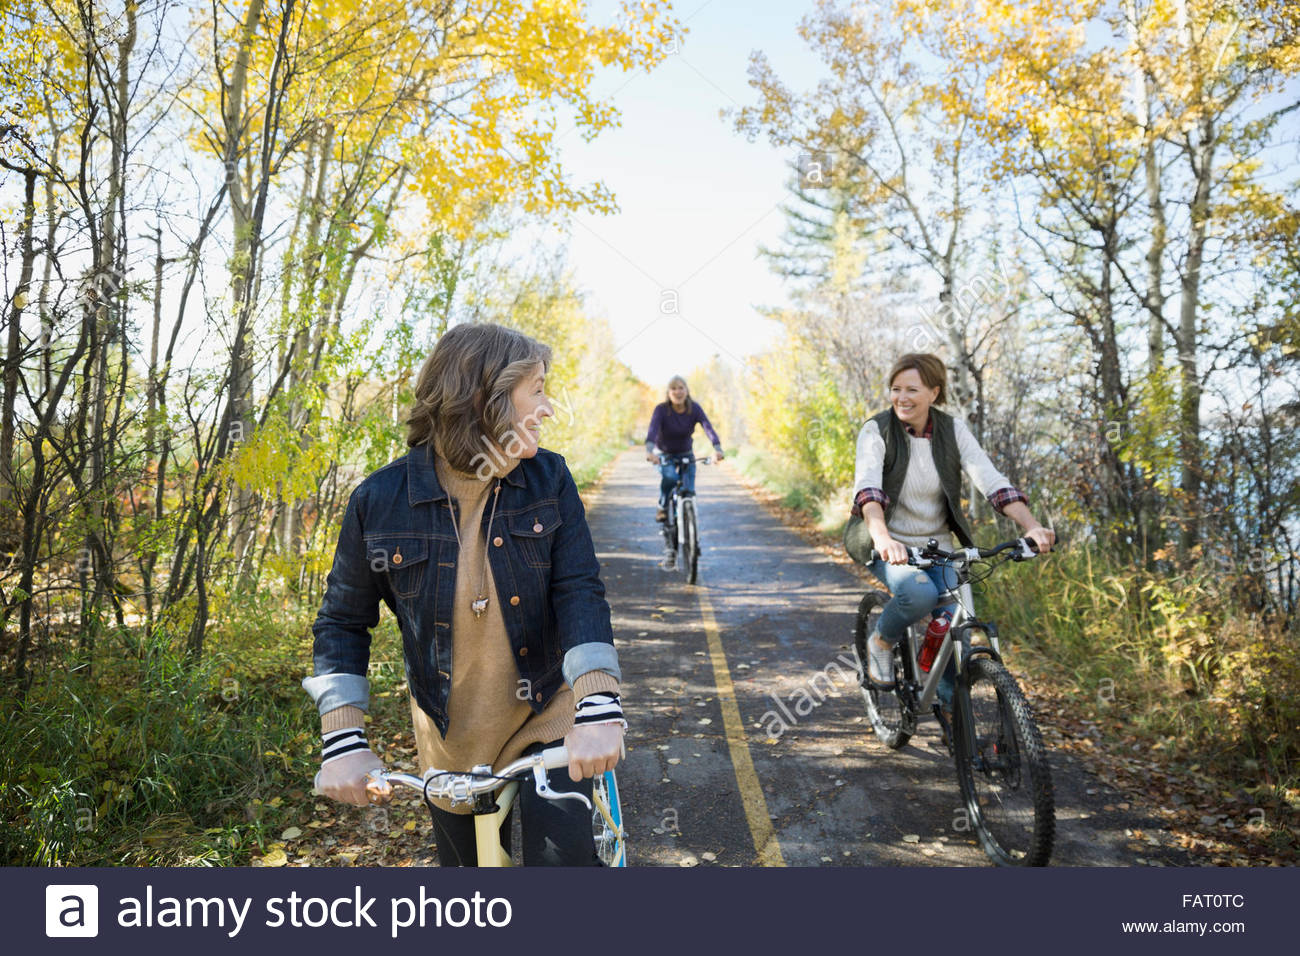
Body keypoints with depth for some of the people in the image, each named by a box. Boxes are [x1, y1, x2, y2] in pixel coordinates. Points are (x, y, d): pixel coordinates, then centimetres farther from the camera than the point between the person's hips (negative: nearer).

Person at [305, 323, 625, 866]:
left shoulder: (548, 479, -9)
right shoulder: (380, 500, -12)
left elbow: (579, 591, -15)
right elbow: (343, 622, -2)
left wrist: (598, 707, -29)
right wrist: (343, 740, -12)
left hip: (545, 721, 0)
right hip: (449, 739, 1)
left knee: (565, 858, -12)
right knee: (467, 862, 18)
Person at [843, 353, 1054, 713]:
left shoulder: (953, 430, -3)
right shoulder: (876, 431, -12)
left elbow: (991, 480, -14)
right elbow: (867, 489, -29)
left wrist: (1032, 526, -29)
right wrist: (882, 537, -48)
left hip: (937, 546, 4)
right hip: (890, 545, -3)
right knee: (920, 593, -32)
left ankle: (952, 707, 15)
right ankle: (881, 641, 0)